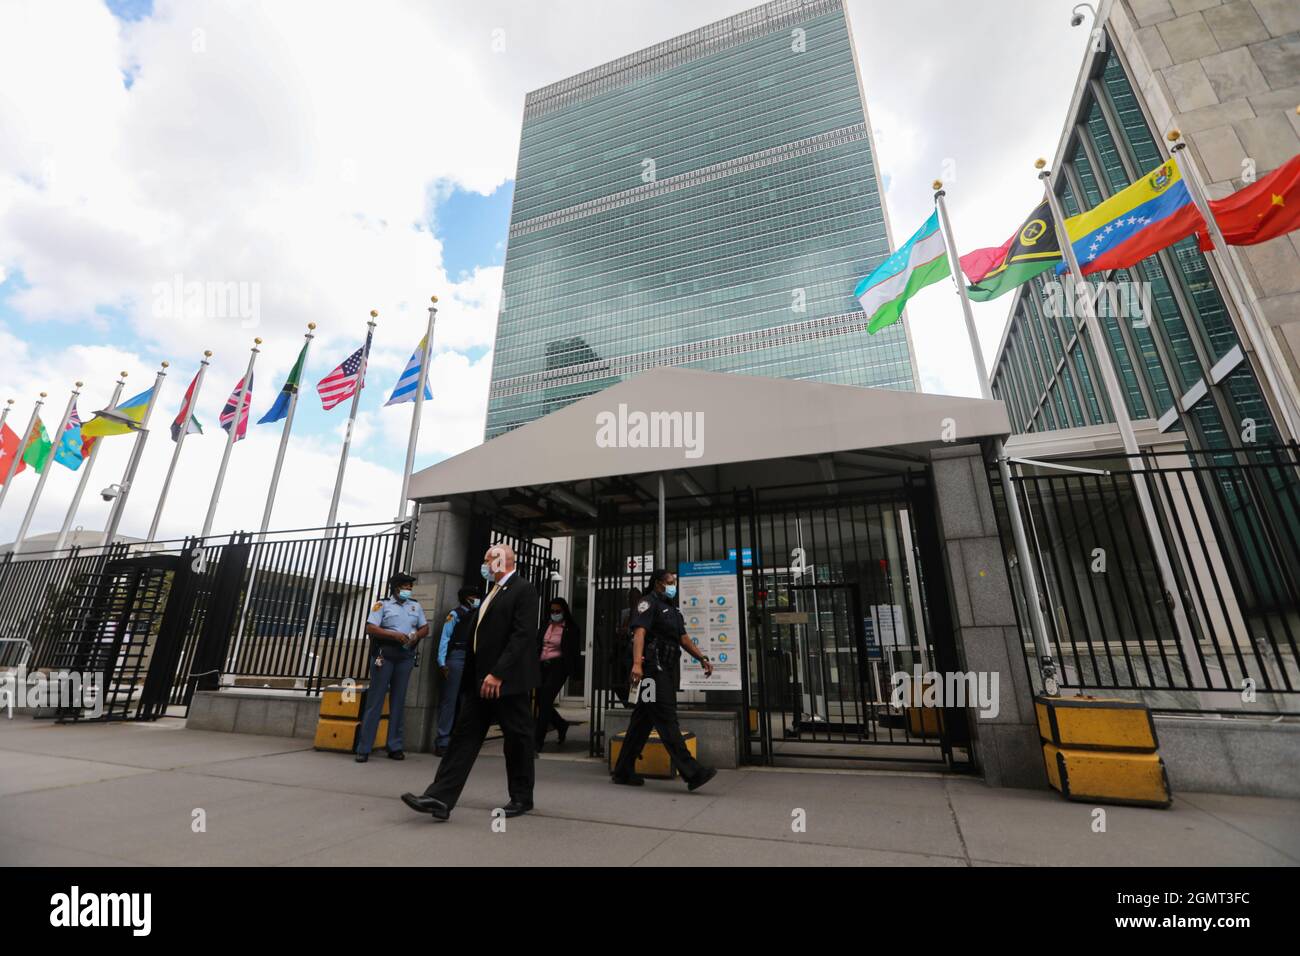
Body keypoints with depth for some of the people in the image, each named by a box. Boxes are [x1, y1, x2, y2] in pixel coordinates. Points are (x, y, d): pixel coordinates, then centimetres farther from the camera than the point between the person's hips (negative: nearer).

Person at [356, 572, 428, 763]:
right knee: (375, 698, -2)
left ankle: (395, 746, 14)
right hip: (384, 654, -3)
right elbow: (370, 627, -8)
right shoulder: (382, 604, 2)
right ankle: (364, 747, 5)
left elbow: (425, 628, 14)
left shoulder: (416, 606, 14)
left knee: (398, 700, 7)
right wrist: (394, 635, -19)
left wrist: (416, 635, -8)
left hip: (406, 656, 4)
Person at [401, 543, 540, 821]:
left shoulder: (523, 589, -10)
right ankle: (440, 798, 10)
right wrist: (475, 676, 14)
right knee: (464, 736, 6)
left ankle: (522, 798, 20)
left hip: (507, 679, -8)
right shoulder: (493, 592, 18)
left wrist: (498, 674, -23)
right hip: (480, 678, 9)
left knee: (517, 738, 5)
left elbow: (523, 635, -20)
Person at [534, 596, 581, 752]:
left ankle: (538, 740, 1)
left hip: (558, 666, -5)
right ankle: (562, 725, 33)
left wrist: (574, 671, -5)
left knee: (545, 701, -9)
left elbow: (575, 652, -1)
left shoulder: (571, 629, -2)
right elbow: (537, 644, 13)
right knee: (541, 702, 7)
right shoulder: (545, 625, 12)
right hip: (542, 666, 5)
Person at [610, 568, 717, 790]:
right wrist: (637, 663, -31)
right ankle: (692, 772, -9)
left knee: (642, 720, 12)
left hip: (668, 670, 9)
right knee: (666, 719, -8)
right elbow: (639, 632, -17)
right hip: (653, 668, -9)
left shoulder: (673, 609, 24)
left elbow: (684, 639, 23)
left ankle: (623, 771, 19)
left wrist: (703, 659, 11)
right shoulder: (649, 603, -3)